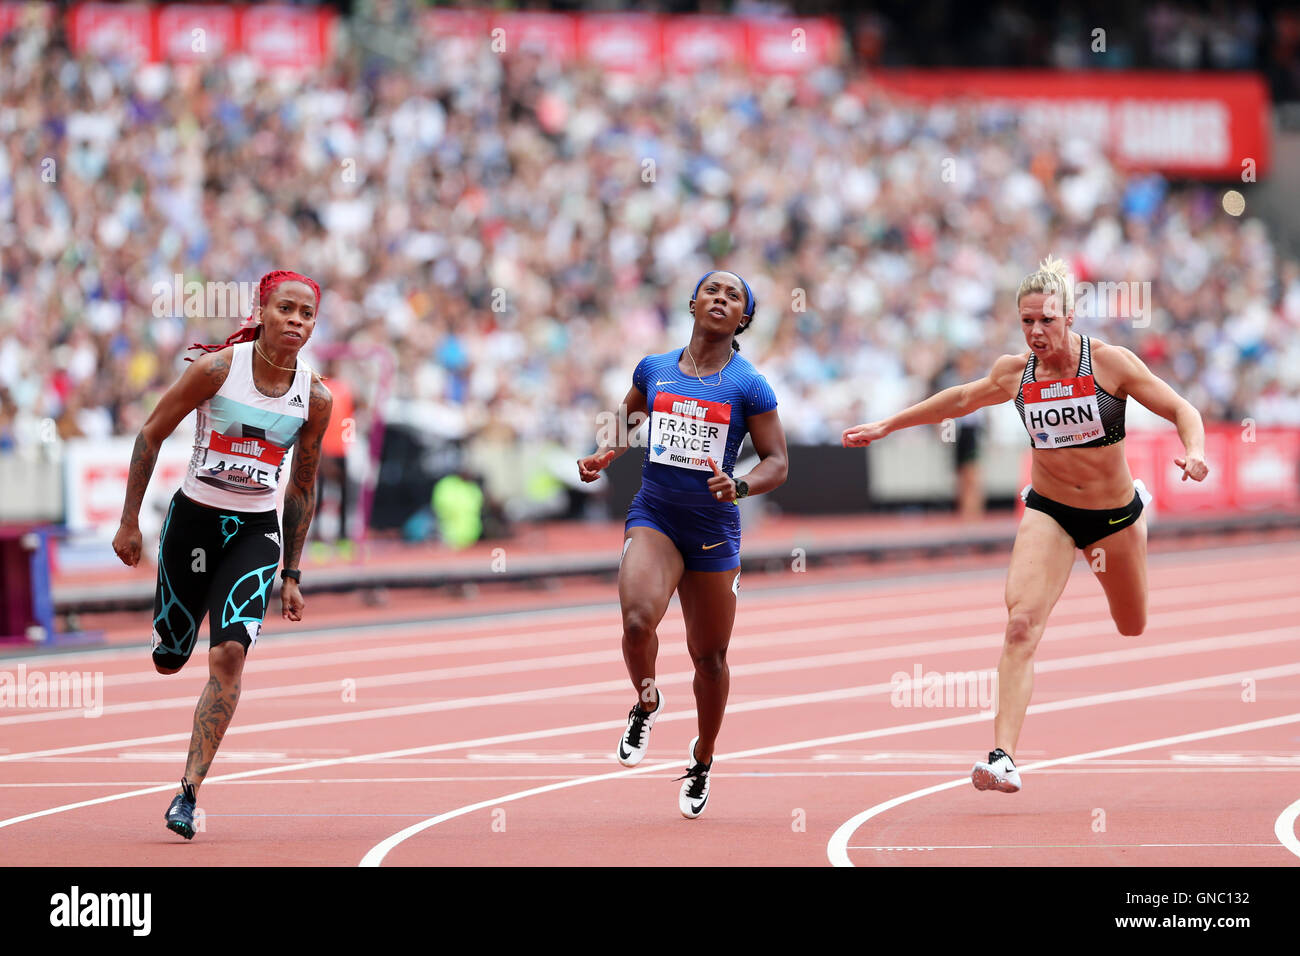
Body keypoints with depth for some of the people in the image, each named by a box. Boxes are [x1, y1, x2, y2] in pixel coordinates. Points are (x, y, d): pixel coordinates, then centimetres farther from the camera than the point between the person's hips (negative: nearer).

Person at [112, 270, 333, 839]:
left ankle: (188, 792, -15)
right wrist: (129, 522, -2)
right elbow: (151, 434, -2)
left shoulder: (315, 398, -3)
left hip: (256, 534, 1)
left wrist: (291, 576, 11)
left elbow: (302, 487, 9)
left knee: (230, 655, -19)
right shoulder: (218, 369, -12)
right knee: (167, 662, 9)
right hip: (193, 519, -1)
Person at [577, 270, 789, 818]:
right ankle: (647, 703, 5)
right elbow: (627, 421, 22)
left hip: (713, 530, 0)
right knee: (638, 619, -26)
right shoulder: (654, 370, 4)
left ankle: (703, 759, 33)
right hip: (654, 519, 0)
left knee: (708, 656, 9)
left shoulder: (749, 387, -3)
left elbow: (776, 462, -1)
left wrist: (740, 486, -21)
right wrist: (603, 456, 2)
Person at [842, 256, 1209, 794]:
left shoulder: (1110, 363, -15)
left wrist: (1194, 450, -32)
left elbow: (1182, 410, -10)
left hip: (1115, 513, 0)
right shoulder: (1014, 373, -6)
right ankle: (1004, 758, -30)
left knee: (1133, 631, 22)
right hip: (1048, 512, 0)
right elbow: (960, 399, 13)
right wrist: (886, 426, 18)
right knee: (1021, 623, -23)